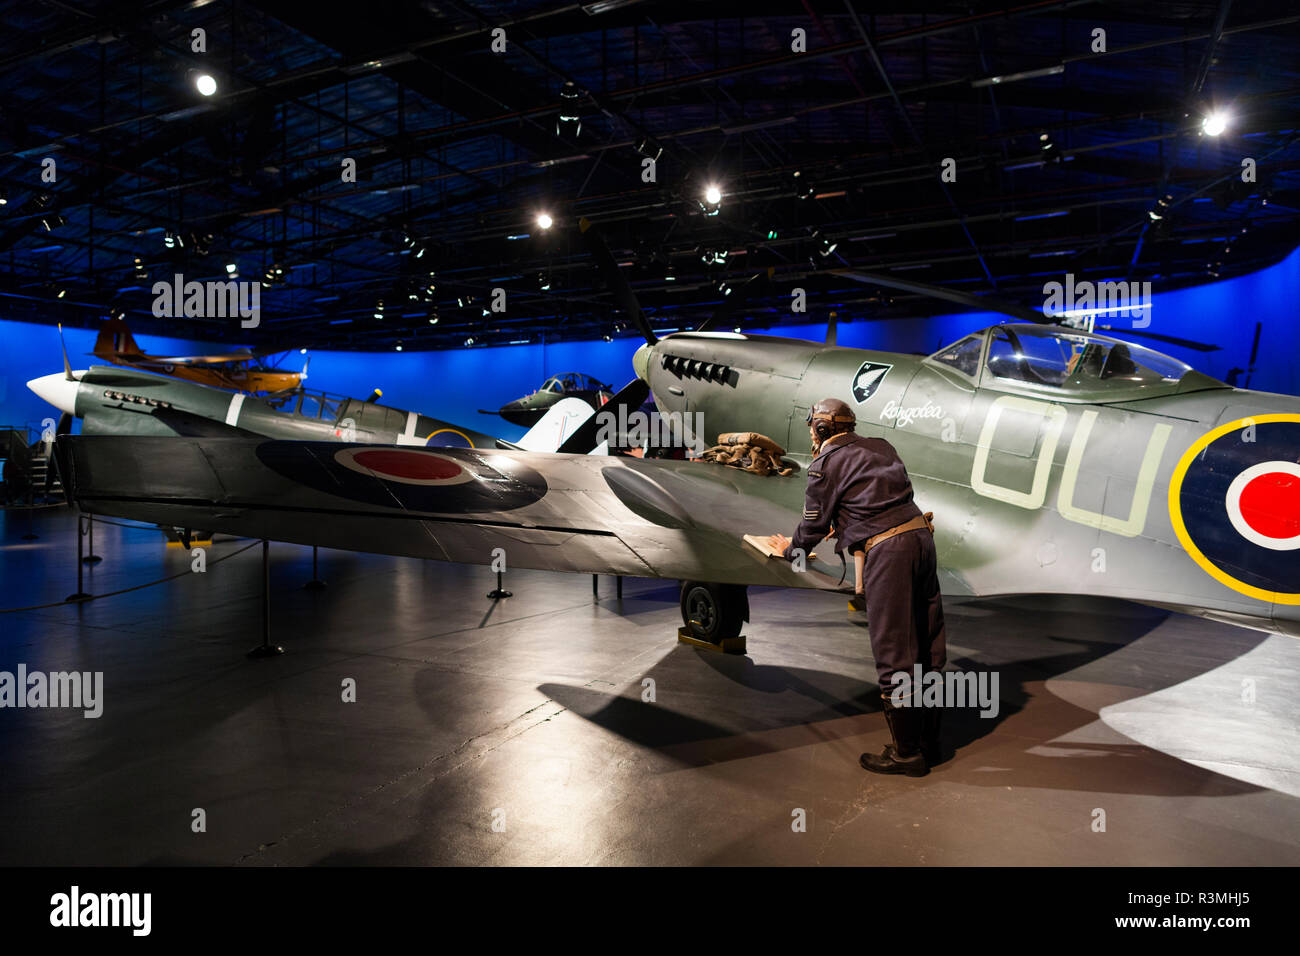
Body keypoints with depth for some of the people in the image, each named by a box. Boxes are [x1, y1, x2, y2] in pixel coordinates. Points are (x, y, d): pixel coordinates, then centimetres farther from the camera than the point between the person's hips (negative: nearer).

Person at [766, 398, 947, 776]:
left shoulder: (825, 463, 0)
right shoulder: (880, 447, 20)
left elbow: (815, 524, 6)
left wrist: (791, 548, 27)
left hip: (886, 550, -8)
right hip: (920, 535, 8)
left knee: (894, 655, 1)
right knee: (927, 648, 14)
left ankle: (907, 752, 11)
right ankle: (929, 742, 26)